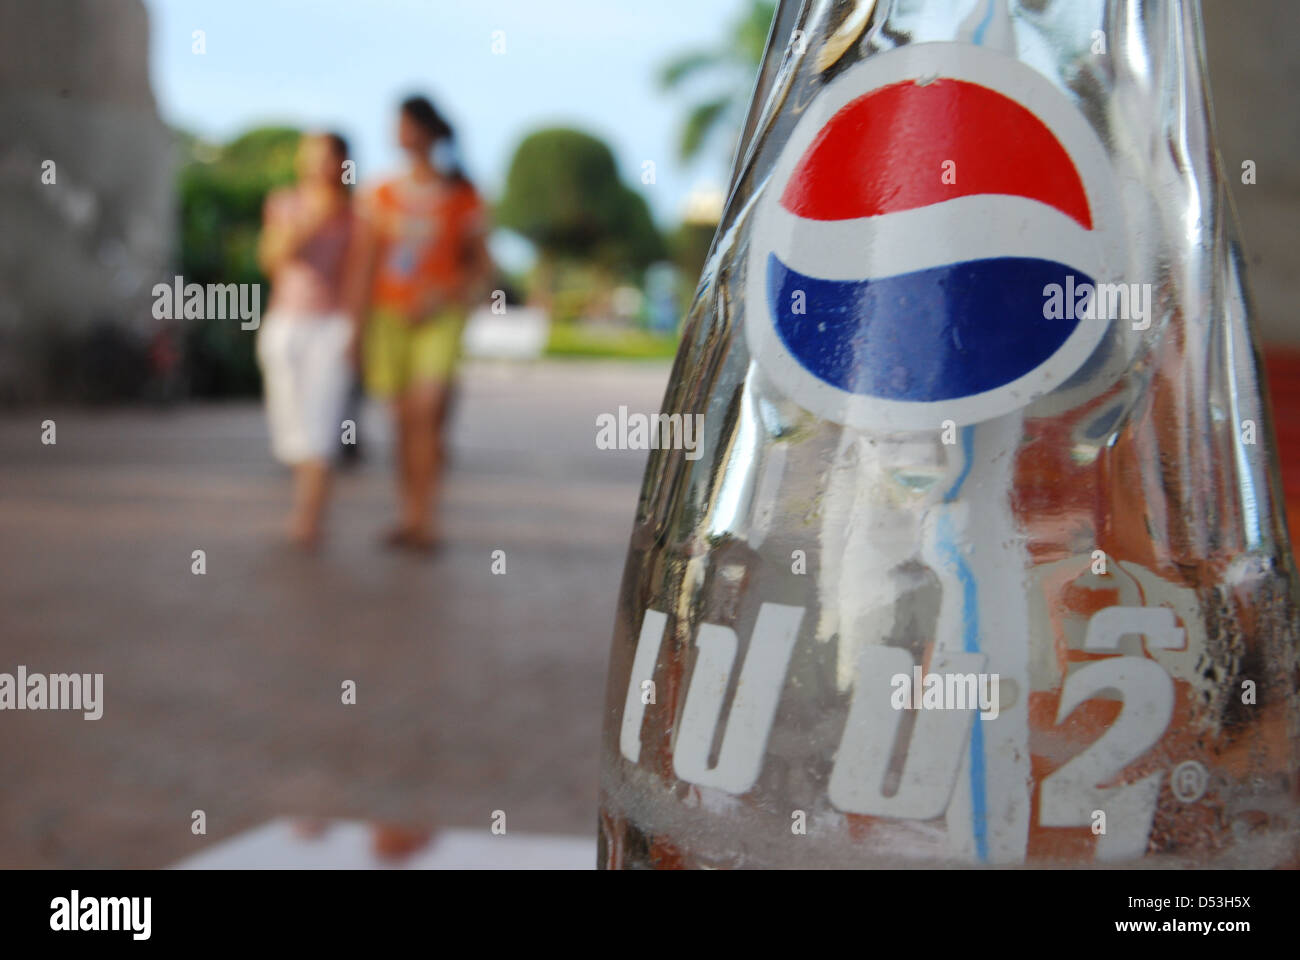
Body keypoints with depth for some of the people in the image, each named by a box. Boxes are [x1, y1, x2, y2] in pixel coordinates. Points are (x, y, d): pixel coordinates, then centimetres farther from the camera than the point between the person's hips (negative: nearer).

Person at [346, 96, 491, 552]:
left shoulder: (460, 196, 3)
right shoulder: (383, 196, 10)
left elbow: (481, 266, 7)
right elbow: (364, 264, 10)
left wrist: (446, 296, -10)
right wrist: (358, 326, 4)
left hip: (438, 316, -3)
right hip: (390, 315, 3)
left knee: (425, 411, -18)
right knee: (403, 420, 4)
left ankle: (425, 519, -16)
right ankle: (407, 517, 11)